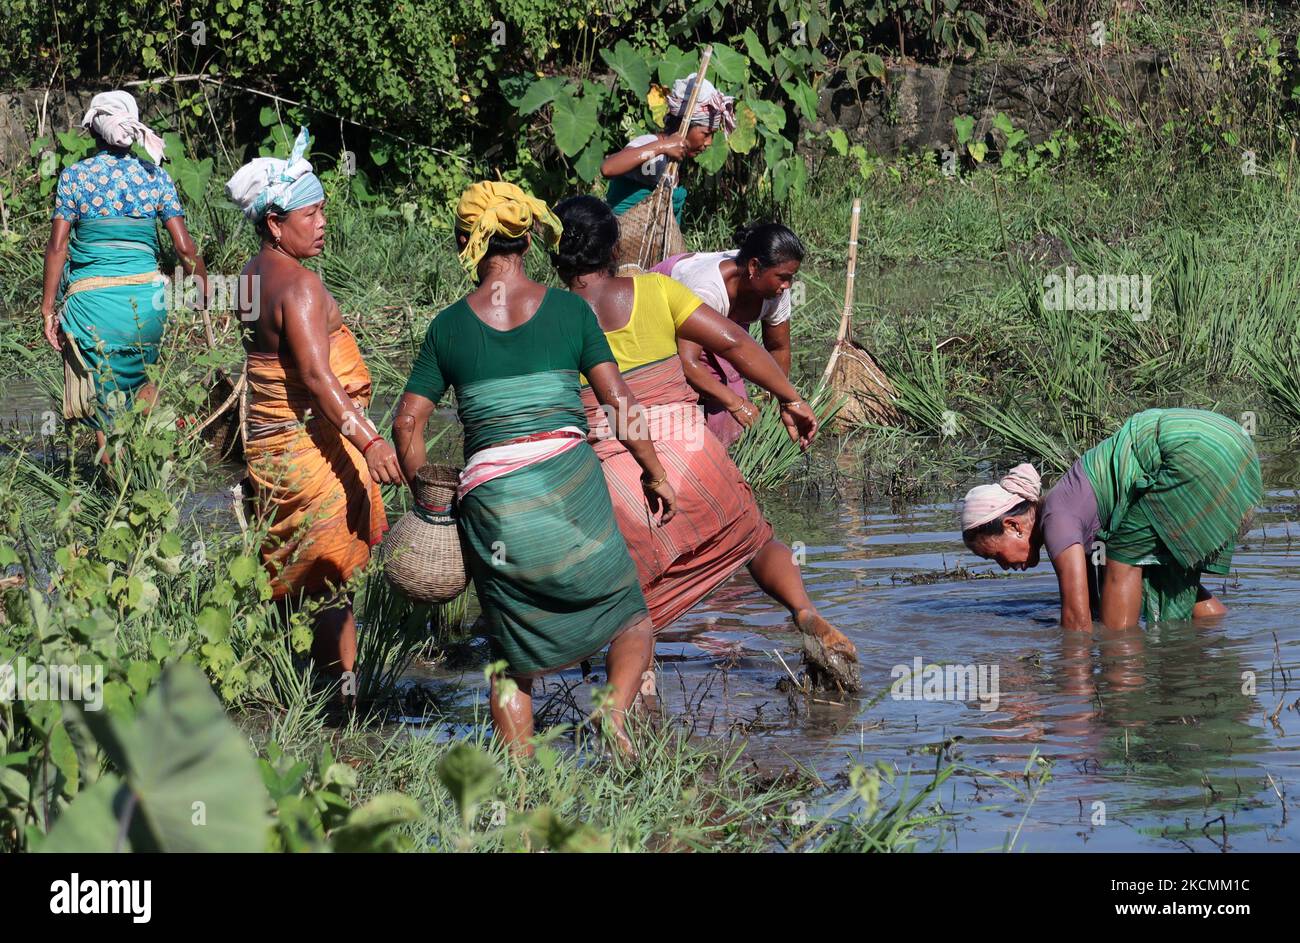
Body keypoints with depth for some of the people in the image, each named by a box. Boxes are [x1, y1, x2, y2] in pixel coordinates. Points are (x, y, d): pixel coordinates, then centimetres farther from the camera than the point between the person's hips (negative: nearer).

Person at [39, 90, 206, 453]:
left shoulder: (74, 177, -1)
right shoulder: (154, 176, 3)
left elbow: (58, 247, -5)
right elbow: (185, 247, 1)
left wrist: (49, 308, 0)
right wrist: (206, 294, 12)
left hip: (91, 299, -2)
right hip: (146, 297, 2)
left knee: (105, 403, 7)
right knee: (142, 382, 25)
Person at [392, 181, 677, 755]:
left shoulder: (449, 326, 6)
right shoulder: (567, 309, 3)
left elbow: (407, 422, 5)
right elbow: (619, 401, 1)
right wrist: (655, 473, 12)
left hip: (488, 495, 1)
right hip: (568, 483, -1)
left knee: (513, 655, 14)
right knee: (630, 620, 15)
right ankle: (615, 712, -12)